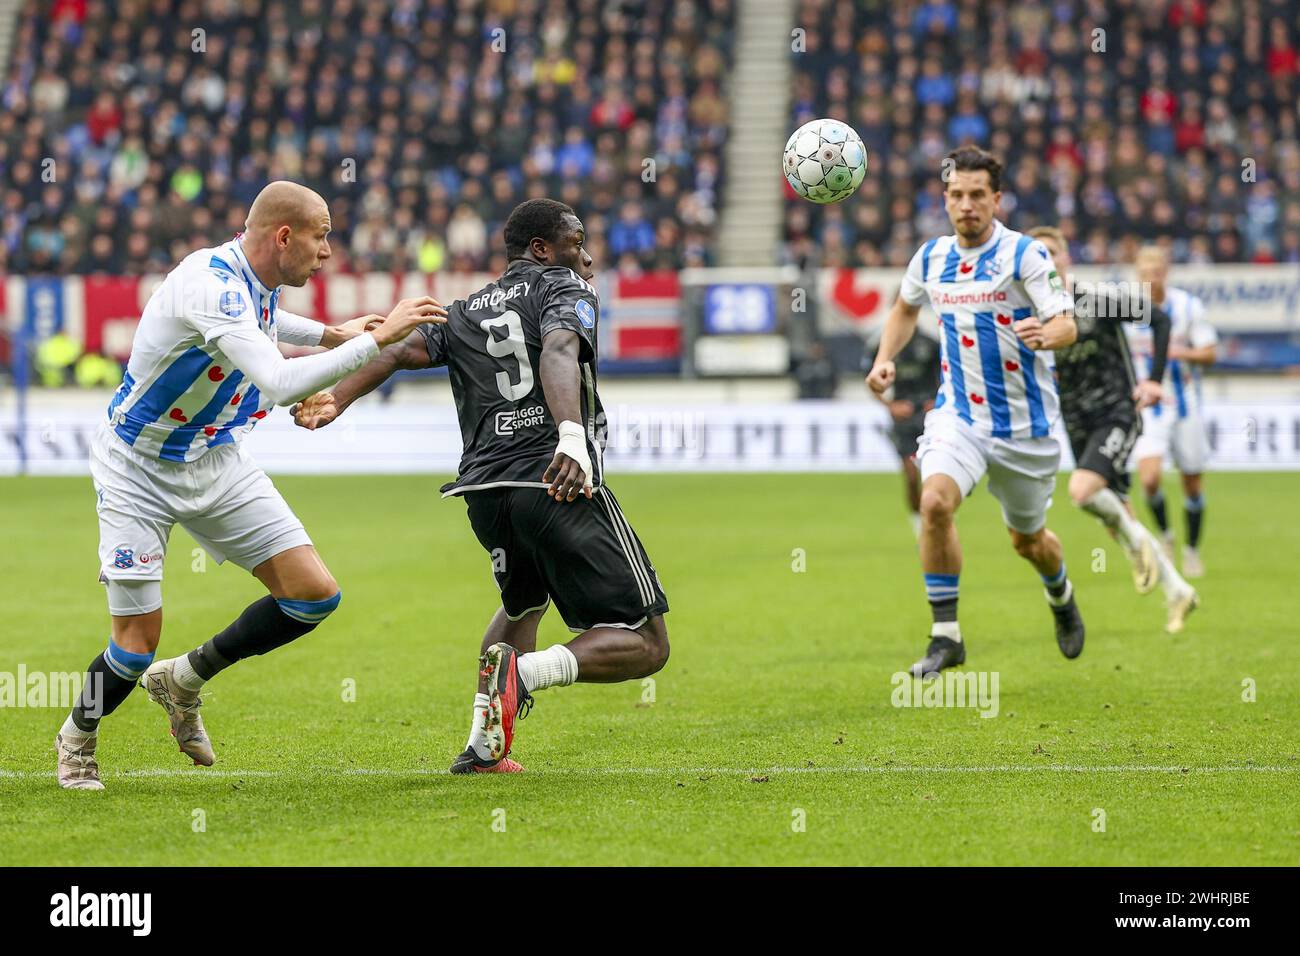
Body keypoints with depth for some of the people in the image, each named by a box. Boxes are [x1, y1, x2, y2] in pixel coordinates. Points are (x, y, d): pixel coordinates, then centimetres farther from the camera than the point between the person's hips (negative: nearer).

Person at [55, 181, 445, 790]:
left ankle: (184, 681, 15)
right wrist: (375, 339, -40)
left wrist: (330, 334, 14)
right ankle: (77, 740, 23)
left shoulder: (258, 280, -3)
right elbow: (281, 384, -42)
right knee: (138, 643, -8)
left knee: (315, 594, -4)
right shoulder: (207, 284, -31)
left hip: (216, 462, 8)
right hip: (138, 470, -8)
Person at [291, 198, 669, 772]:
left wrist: (337, 399, -3)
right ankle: (526, 671, -29)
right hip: (563, 486, -7)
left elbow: (402, 349, 5)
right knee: (644, 646, -3)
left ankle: (482, 745, 23)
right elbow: (559, 352, -16)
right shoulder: (563, 287, 6)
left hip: (484, 491, 7)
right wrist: (573, 437, -32)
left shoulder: (464, 313, 23)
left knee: (523, 605, 37)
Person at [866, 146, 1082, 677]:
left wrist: (1045, 334, -43)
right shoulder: (931, 258, 3)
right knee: (935, 501, -26)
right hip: (958, 413, 2)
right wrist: (885, 358, 9)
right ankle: (945, 635, -17)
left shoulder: (1025, 254, -11)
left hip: (1024, 423, -2)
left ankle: (1061, 597, 49)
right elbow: (905, 307, 24)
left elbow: (1067, 324, -20)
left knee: (1028, 540, 13)